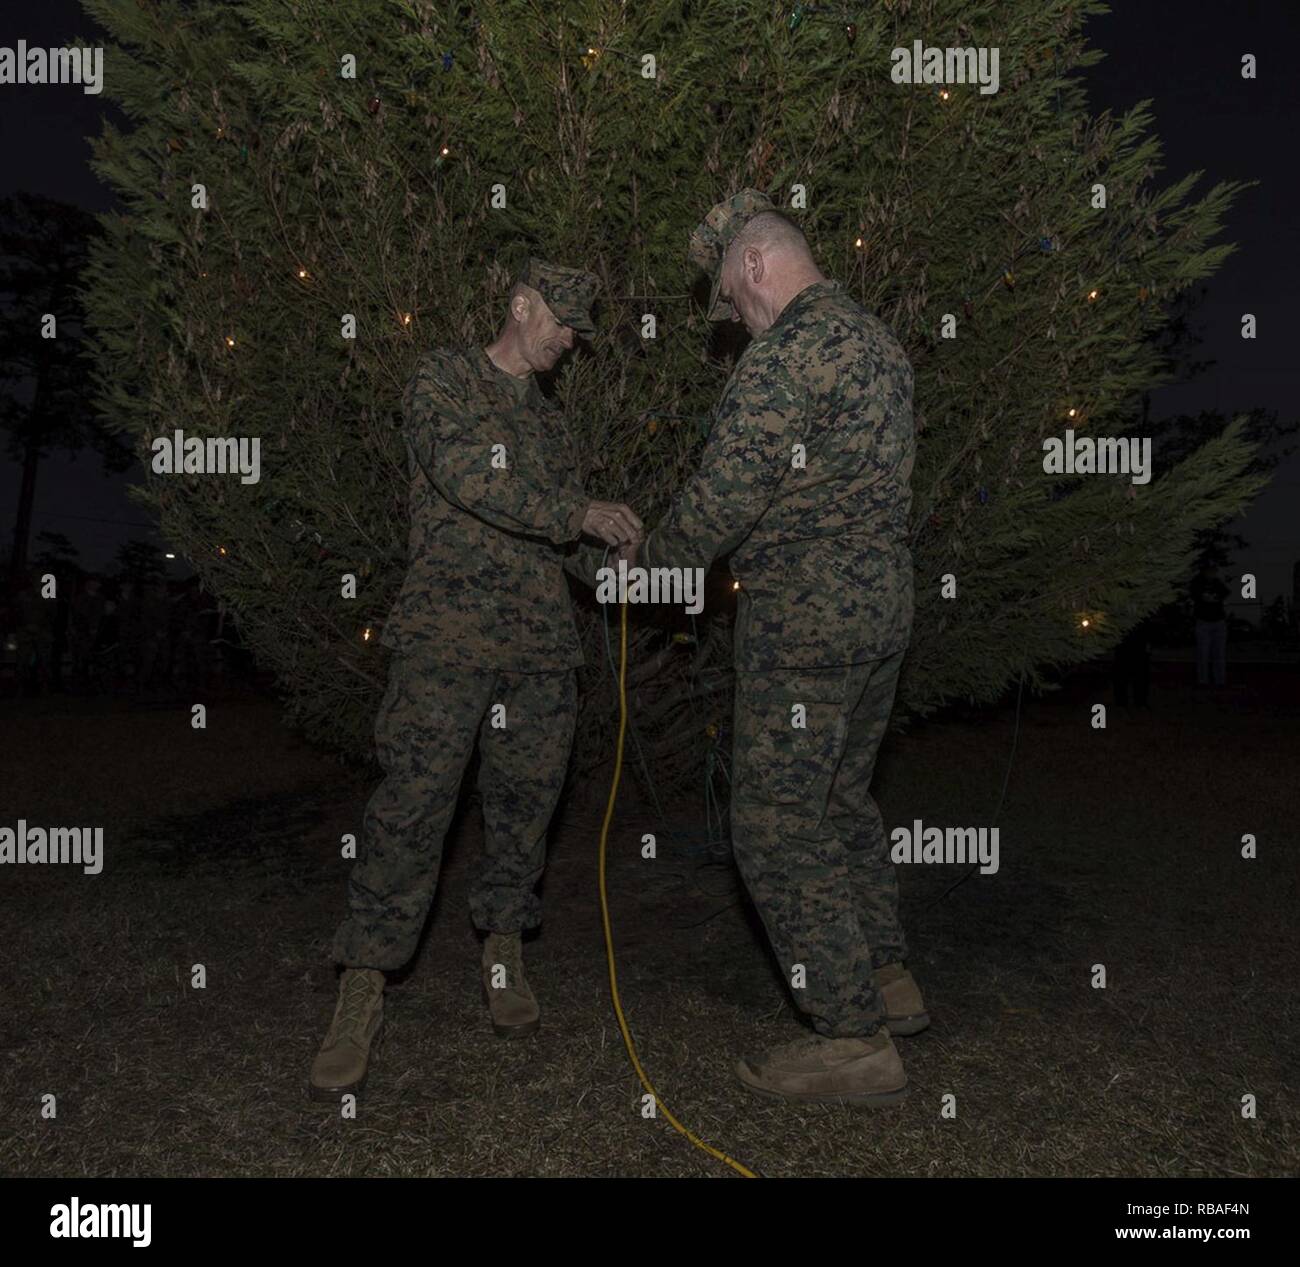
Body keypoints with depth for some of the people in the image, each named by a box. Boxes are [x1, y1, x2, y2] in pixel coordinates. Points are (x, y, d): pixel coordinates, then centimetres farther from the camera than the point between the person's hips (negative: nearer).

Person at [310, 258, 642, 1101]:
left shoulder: (551, 422, 23)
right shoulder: (444, 378, 4)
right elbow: (462, 476, -14)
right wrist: (579, 516, -15)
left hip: (542, 647, 6)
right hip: (448, 634, -6)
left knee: (526, 804, 8)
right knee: (413, 809, -9)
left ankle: (505, 957, 24)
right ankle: (363, 996, 0)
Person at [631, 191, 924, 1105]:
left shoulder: (783, 359, -16)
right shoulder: (879, 342, 15)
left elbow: (721, 505, -19)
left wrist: (646, 558, 0)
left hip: (806, 624, -10)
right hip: (885, 605, 10)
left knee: (779, 825, 0)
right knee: (842, 797, 22)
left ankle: (856, 1041, 8)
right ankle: (889, 978, 33)